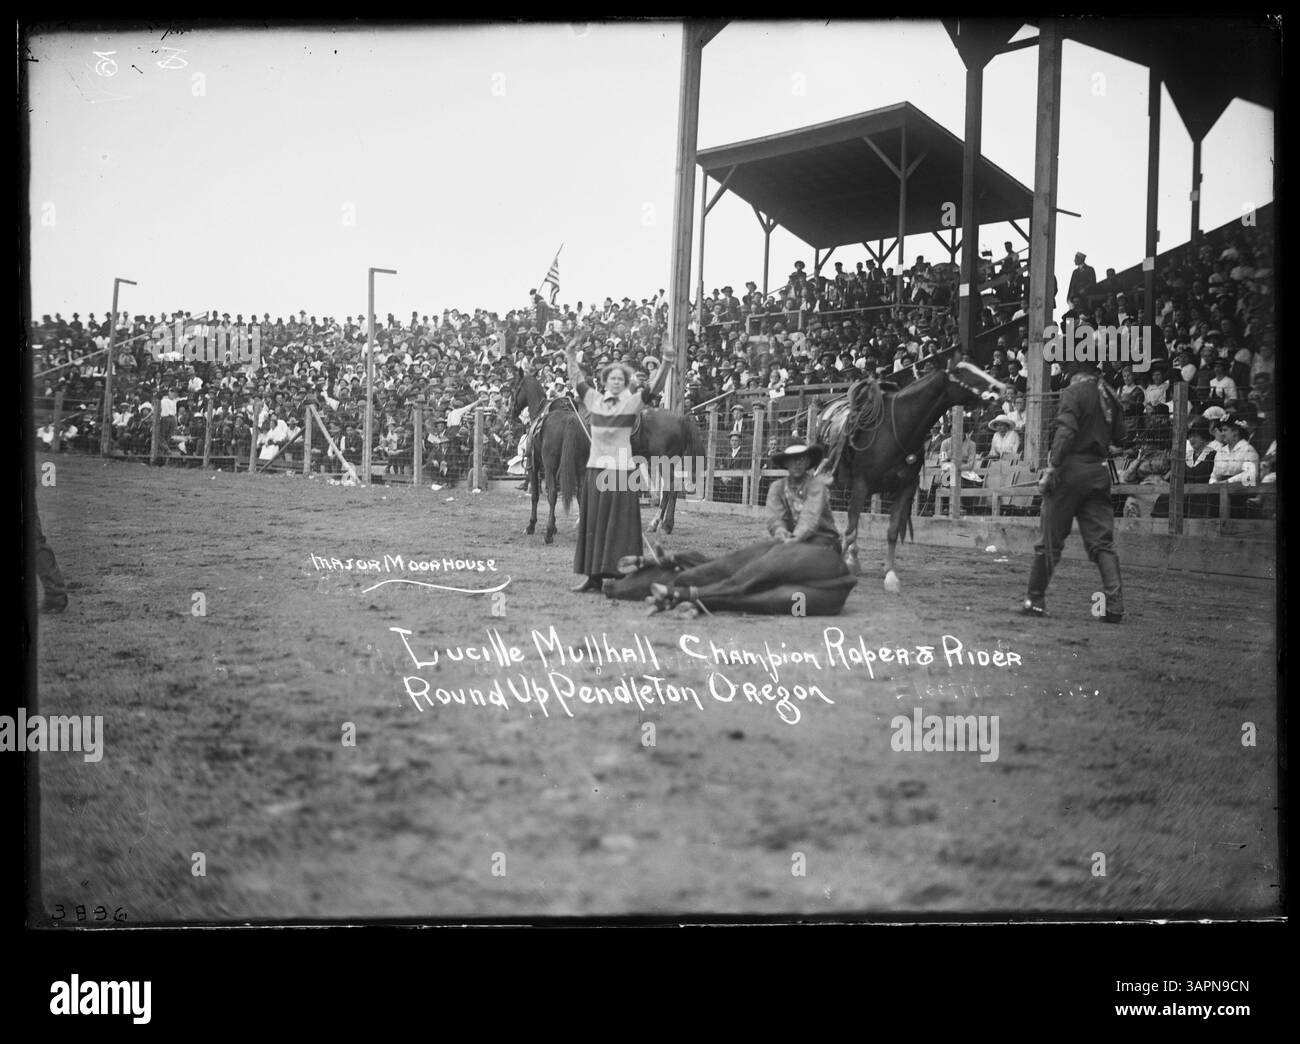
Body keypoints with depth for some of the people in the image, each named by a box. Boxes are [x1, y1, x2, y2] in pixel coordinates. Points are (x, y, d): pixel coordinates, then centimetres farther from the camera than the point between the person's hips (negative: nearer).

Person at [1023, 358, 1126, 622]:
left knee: (1051, 540, 2)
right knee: (1103, 541, 3)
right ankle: (1114, 606, -6)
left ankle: (1035, 600, 9)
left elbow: (1066, 432, -17)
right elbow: (1118, 438, 15)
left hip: (1072, 469, -5)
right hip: (1100, 471, 5)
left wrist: (1051, 468, -19)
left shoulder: (1074, 392, -5)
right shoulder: (1111, 397, 12)